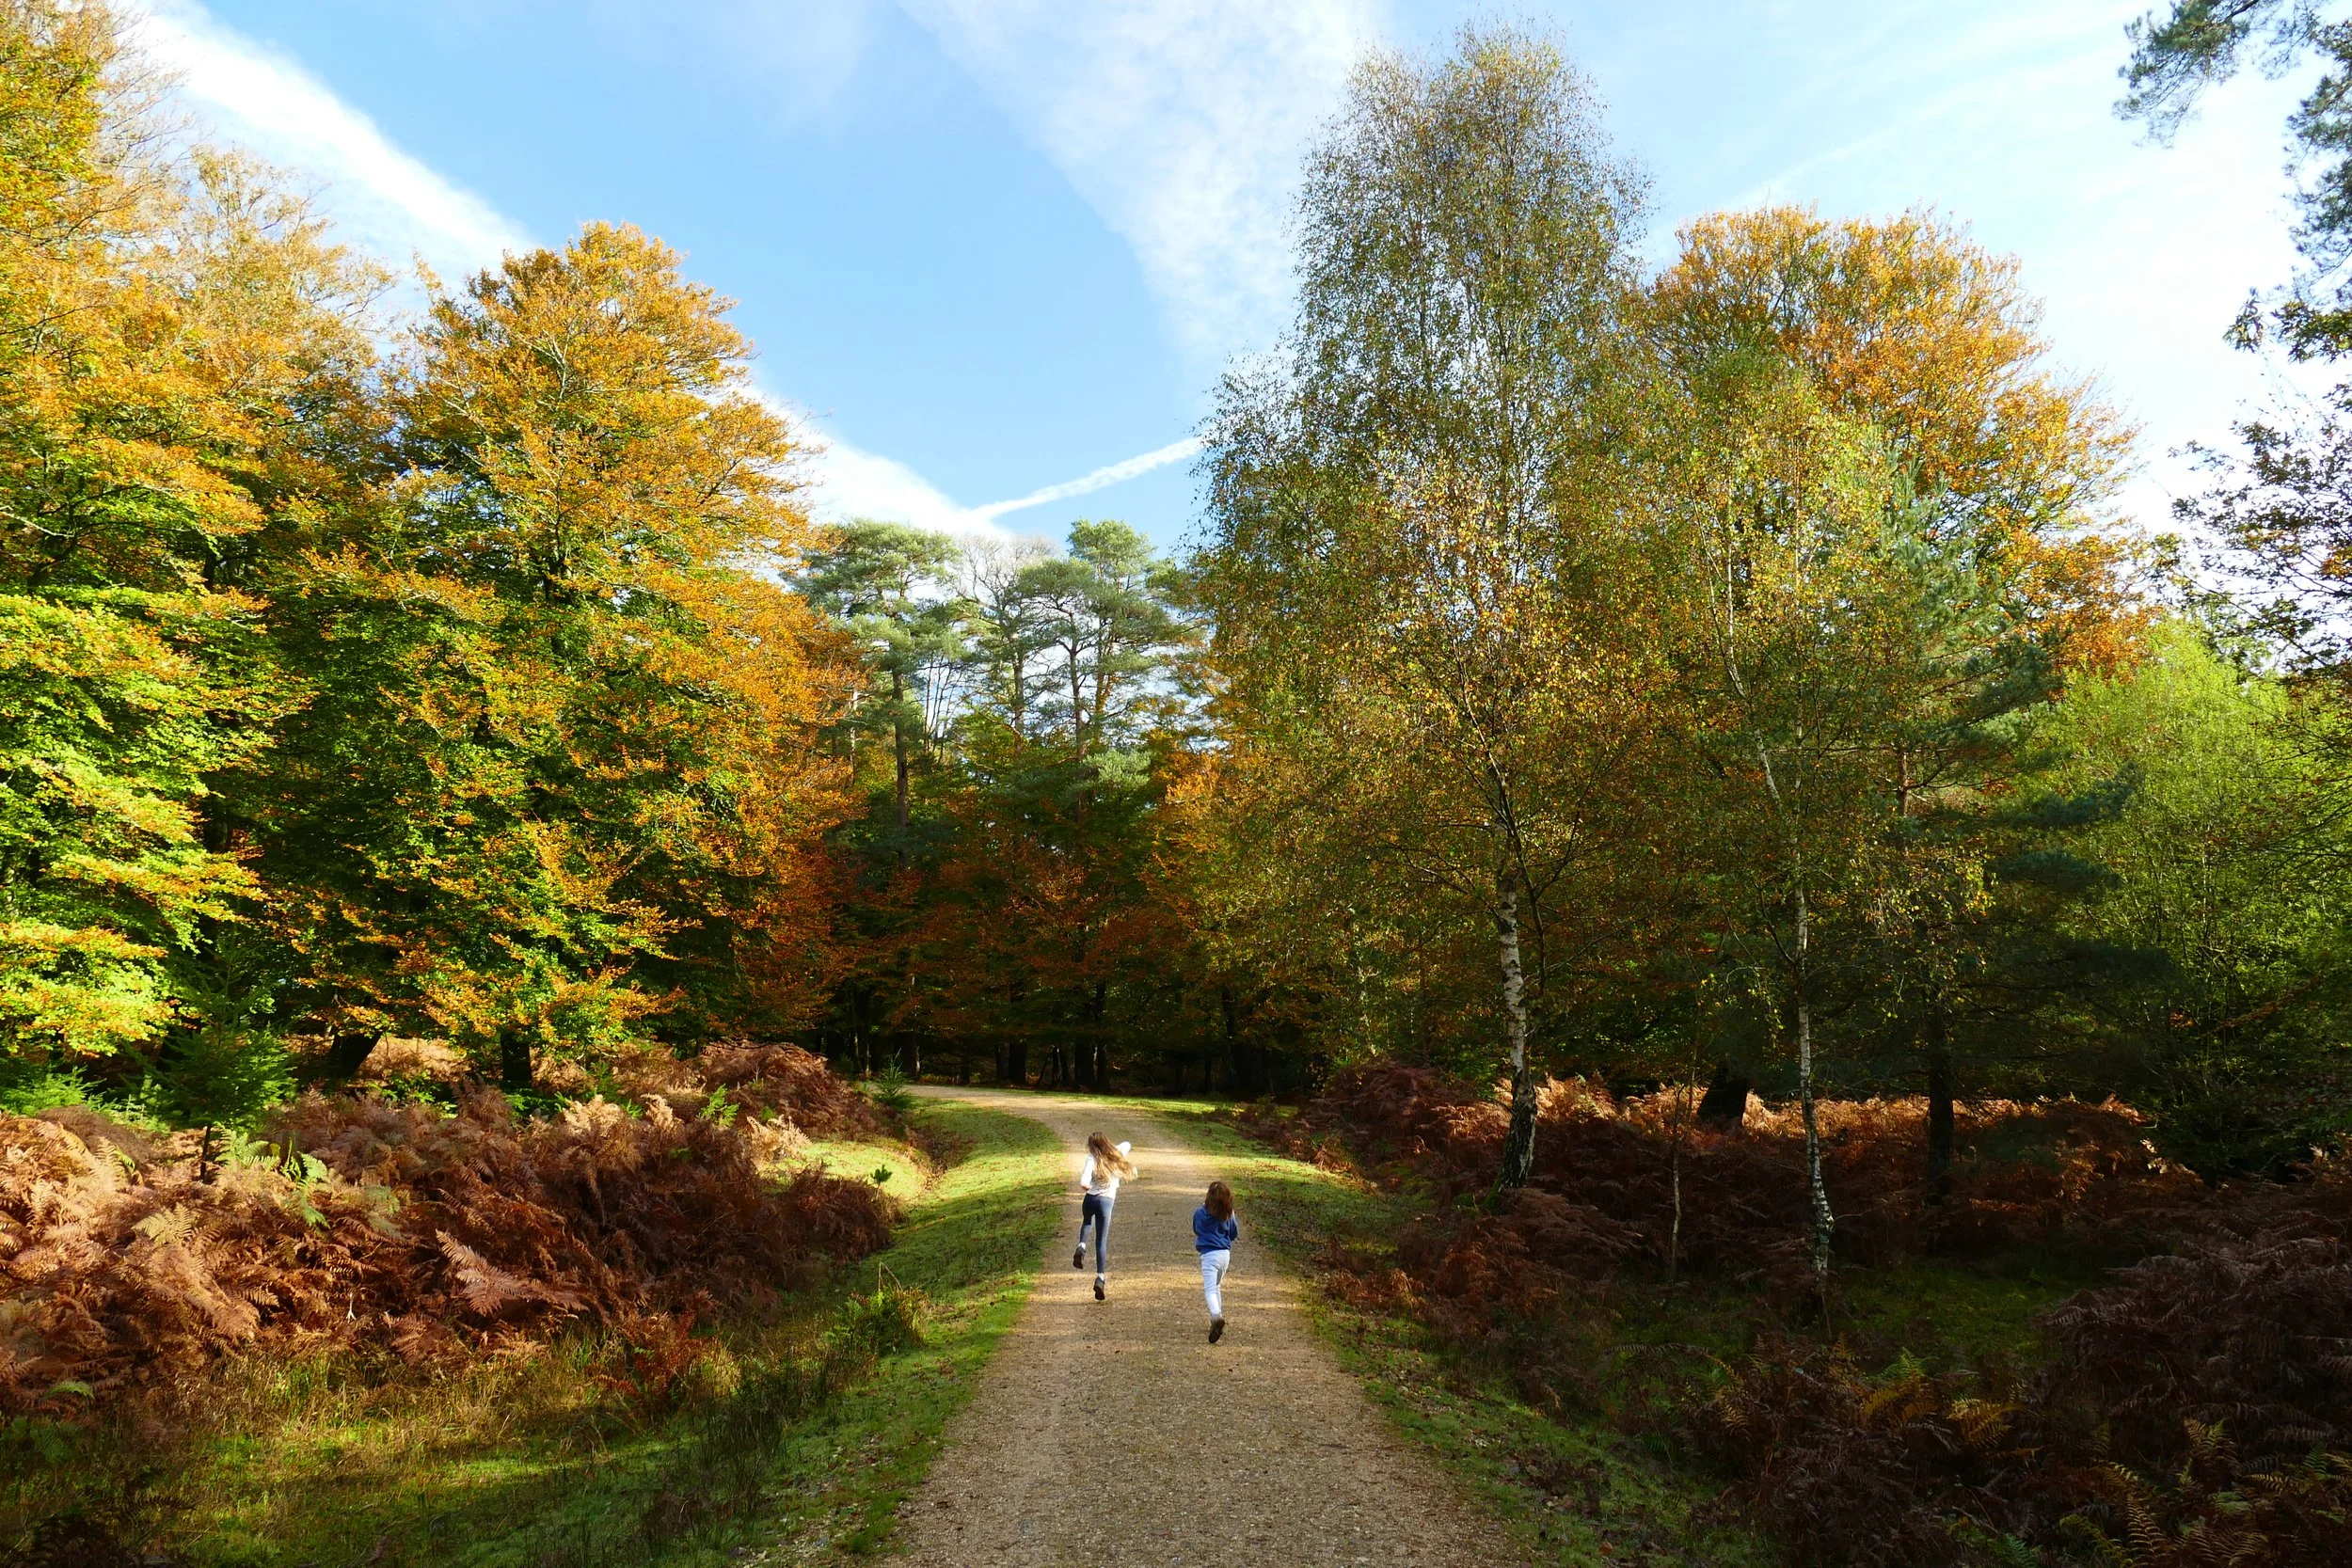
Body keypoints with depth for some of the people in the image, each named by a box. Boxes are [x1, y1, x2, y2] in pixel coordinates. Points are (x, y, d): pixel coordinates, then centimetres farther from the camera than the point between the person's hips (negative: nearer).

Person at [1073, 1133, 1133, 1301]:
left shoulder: (1092, 1158, -6)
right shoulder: (1116, 1155, 6)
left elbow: (1084, 1182, -21)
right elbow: (1127, 1145, 30)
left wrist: (1085, 1187, -1)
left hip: (1091, 1199, -1)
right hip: (1107, 1201, 1)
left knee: (1087, 1223, 32)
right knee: (1102, 1241, 4)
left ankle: (1081, 1247, 6)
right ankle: (1100, 1277, -10)